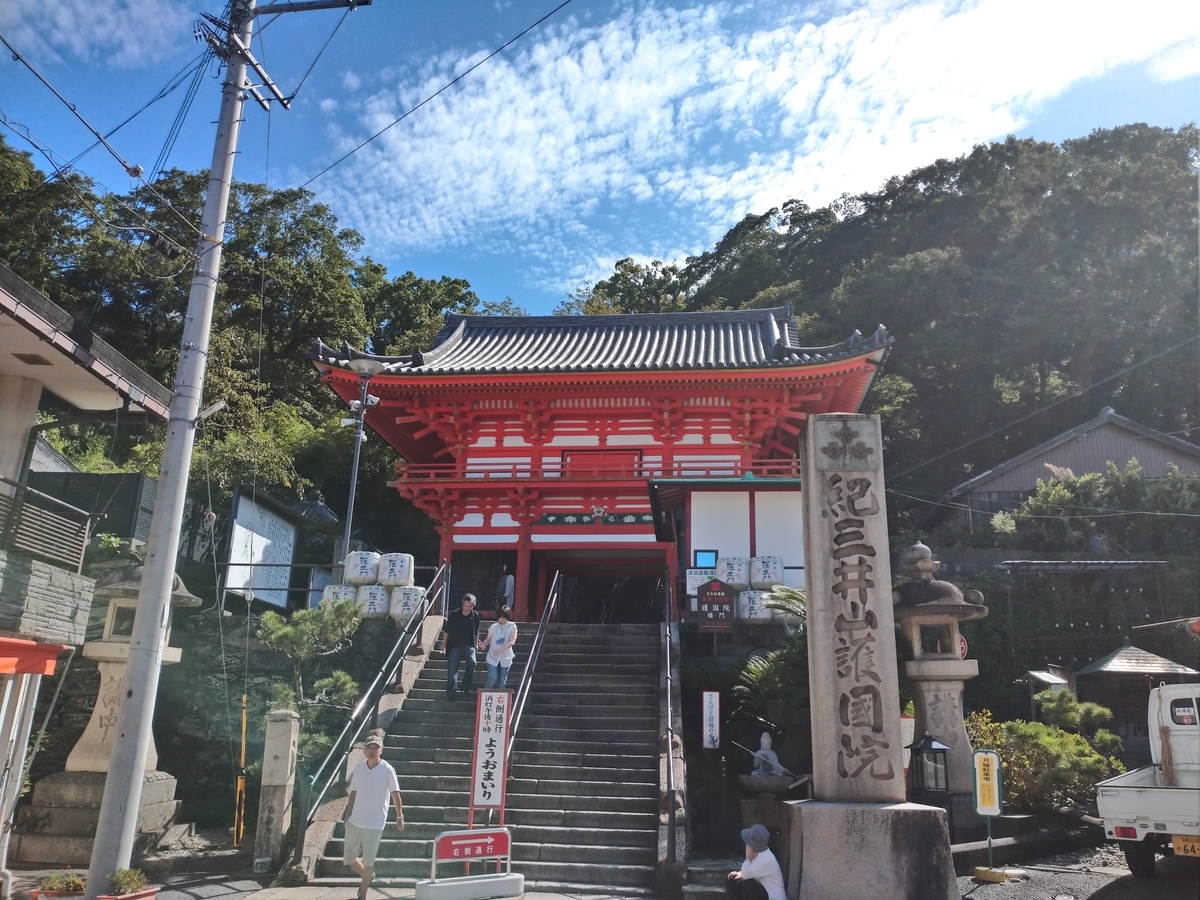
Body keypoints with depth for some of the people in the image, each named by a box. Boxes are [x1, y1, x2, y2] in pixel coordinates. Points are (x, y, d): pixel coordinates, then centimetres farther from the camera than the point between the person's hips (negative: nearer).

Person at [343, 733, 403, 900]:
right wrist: (347, 816, 8)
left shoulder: (387, 770, -12)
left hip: (375, 824, -5)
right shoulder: (358, 768, 1)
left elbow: (395, 794, -8)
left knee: (368, 861, 1)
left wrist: (400, 817, -8)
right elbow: (353, 793, 9)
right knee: (348, 858, 13)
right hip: (355, 822, 5)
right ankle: (367, 875, 41)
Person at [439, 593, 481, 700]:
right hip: (455, 645, -1)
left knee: (472, 663, -12)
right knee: (452, 668, -2)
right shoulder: (454, 615, -6)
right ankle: (451, 691, 7)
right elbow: (447, 630, 2)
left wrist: (476, 643, 12)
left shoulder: (475, 616, -1)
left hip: (469, 645, 1)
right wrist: (444, 643, 3)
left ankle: (466, 687, 5)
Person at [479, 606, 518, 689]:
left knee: (502, 682, 6)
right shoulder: (493, 626, 4)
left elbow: (512, 641, -11)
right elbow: (488, 639, 11)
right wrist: (483, 644, -13)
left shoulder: (512, 626, -2)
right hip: (493, 658, 0)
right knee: (492, 679, -12)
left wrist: (501, 649, -23)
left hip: (505, 659, 0)